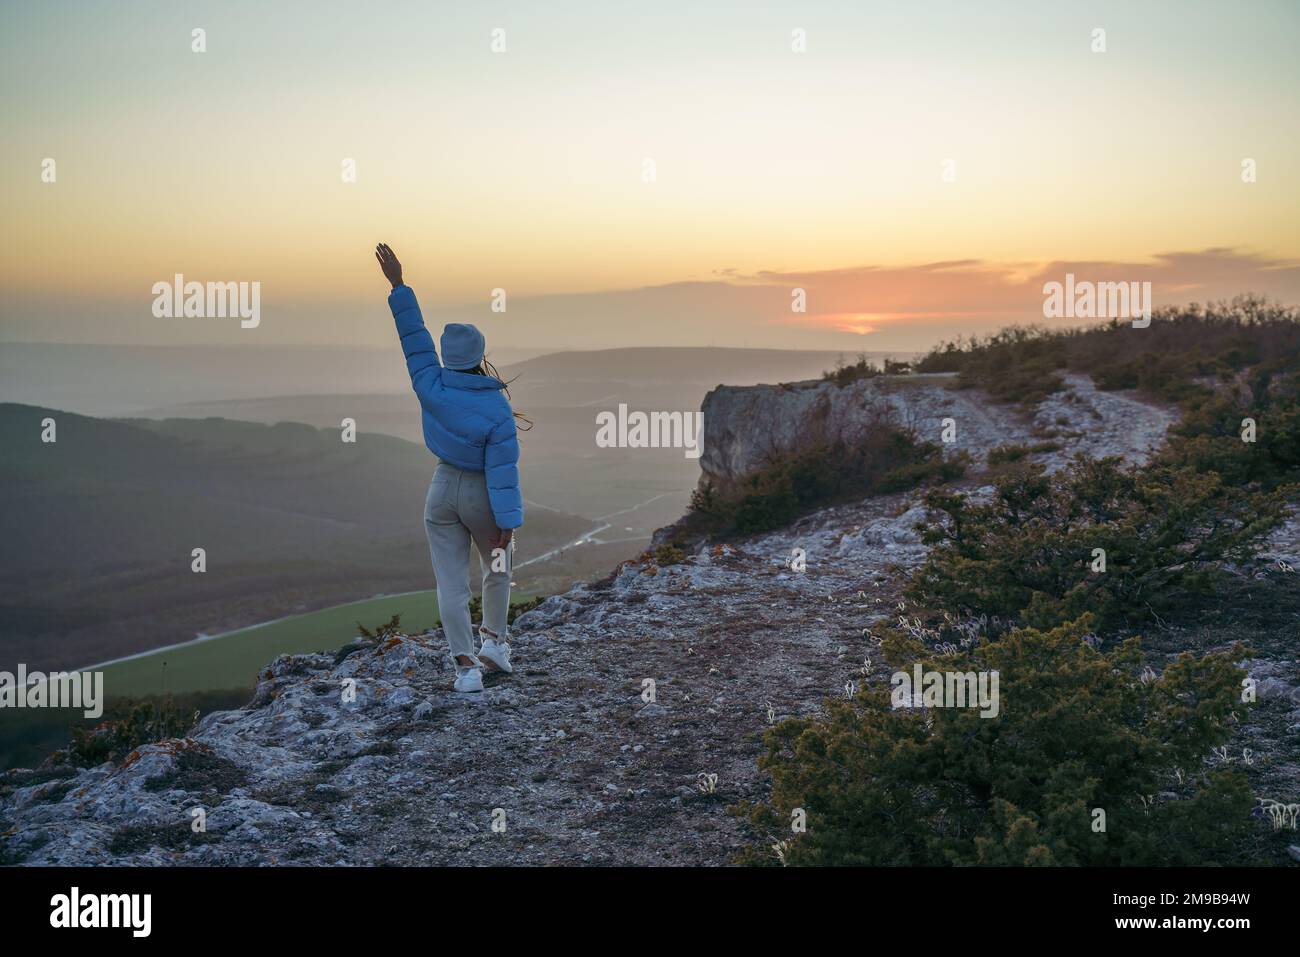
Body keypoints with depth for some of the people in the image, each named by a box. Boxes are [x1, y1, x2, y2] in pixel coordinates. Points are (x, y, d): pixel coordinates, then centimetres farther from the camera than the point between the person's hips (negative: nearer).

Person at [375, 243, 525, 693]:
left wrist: (398, 285, 3)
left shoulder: (432, 387, -11)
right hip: (481, 496, -2)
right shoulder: (498, 408, -19)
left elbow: (413, 336, -4)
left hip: (443, 488, 3)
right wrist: (507, 524, -17)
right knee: (498, 567, 25)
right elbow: (502, 470, -20)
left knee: (451, 582, 5)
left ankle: (466, 664, 1)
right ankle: (494, 640, 23)